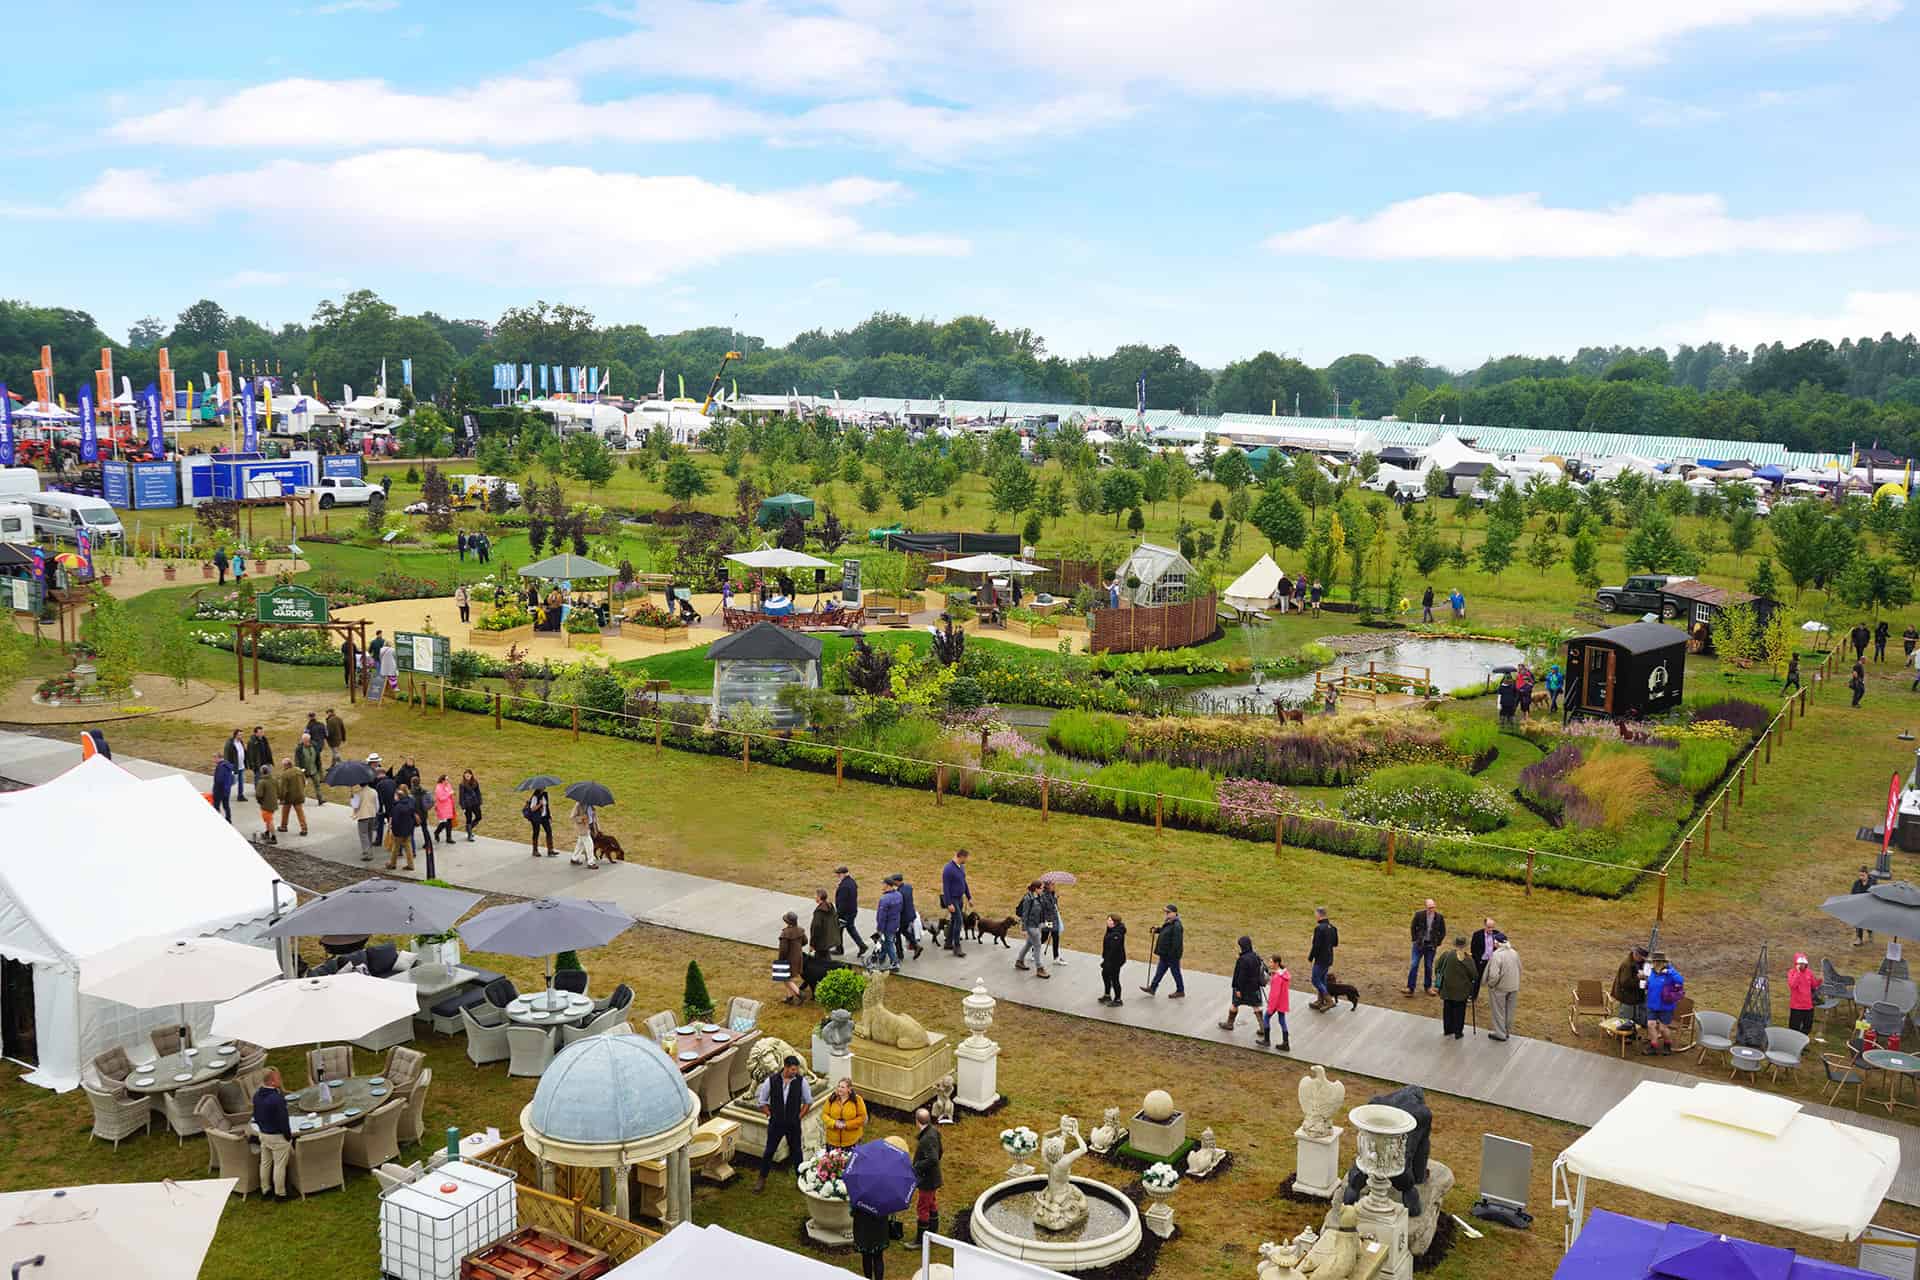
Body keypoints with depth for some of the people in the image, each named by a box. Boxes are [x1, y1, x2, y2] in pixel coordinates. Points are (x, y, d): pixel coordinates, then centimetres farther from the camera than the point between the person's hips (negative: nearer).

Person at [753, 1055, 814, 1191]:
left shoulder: (801, 1081, -12)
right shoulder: (771, 1081, -14)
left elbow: (808, 1101, 3)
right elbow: (762, 1102, 0)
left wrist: (799, 1116, 0)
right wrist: (770, 1115, -2)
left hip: (794, 1124, 0)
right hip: (776, 1124, 0)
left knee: (796, 1152, 13)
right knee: (769, 1151, 10)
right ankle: (762, 1179, 26)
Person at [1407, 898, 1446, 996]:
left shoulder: (1439, 917, -6)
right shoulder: (1419, 915, -10)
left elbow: (1442, 932, 6)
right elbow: (1413, 927, 4)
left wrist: (1437, 943, 0)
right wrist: (1415, 939, -1)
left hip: (1431, 946, 1)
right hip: (1419, 944, -1)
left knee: (1428, 967, 10)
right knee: (1413, 965, -4)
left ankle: (1428, 987, 25)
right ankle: (1410, 988, 0)